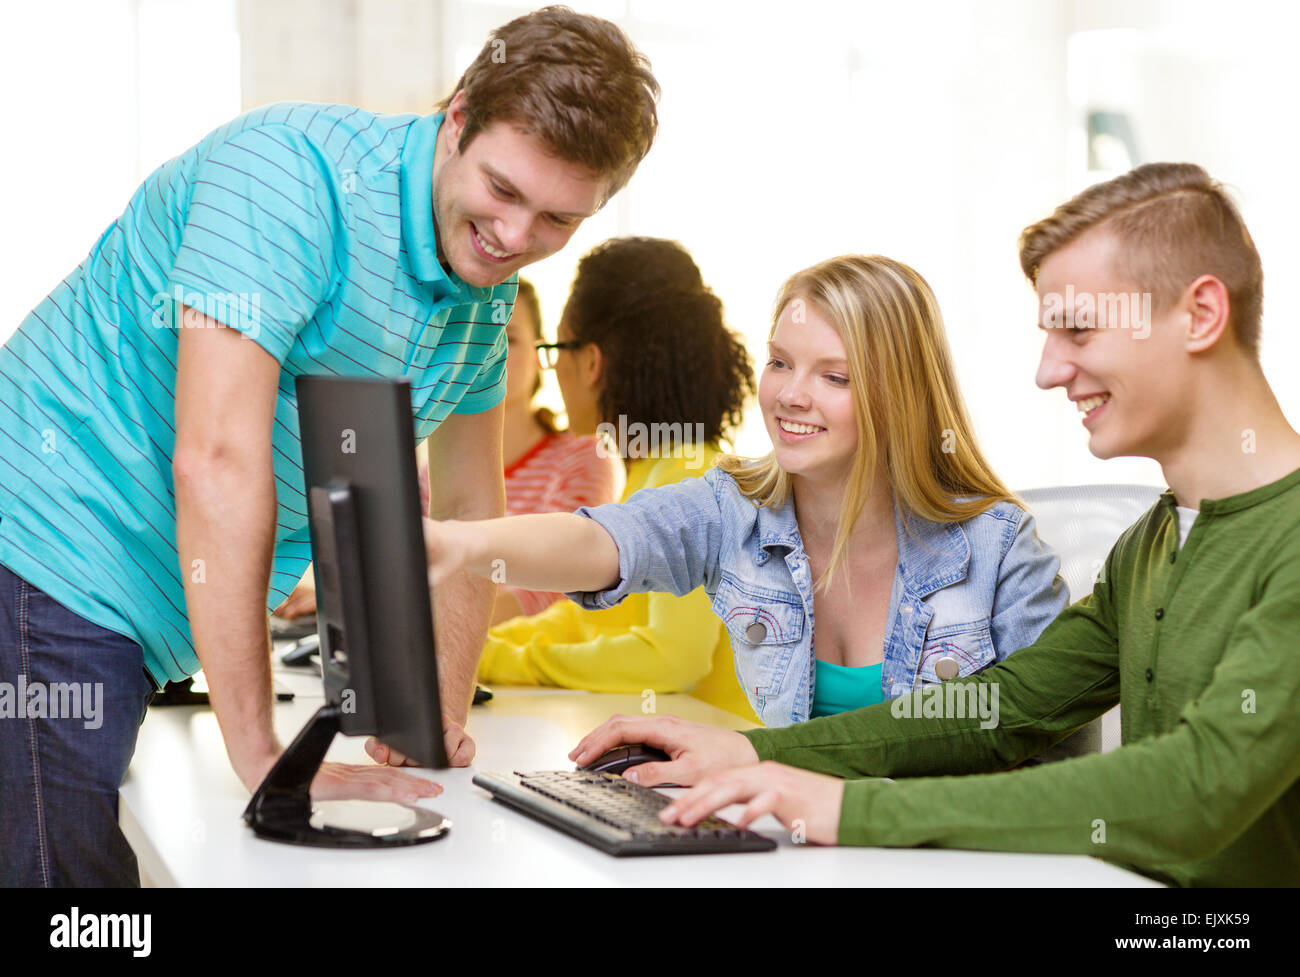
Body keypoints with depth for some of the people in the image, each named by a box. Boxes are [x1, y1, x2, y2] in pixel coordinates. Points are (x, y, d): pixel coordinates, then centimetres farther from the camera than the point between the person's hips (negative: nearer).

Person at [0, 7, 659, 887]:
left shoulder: (488, 293, 5)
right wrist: (261, 755, -26)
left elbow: (468, 510, 18)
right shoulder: (294, 171, -22)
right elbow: (218, 462, -28)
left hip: (139, 616, 8)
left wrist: (442, 718, 10)